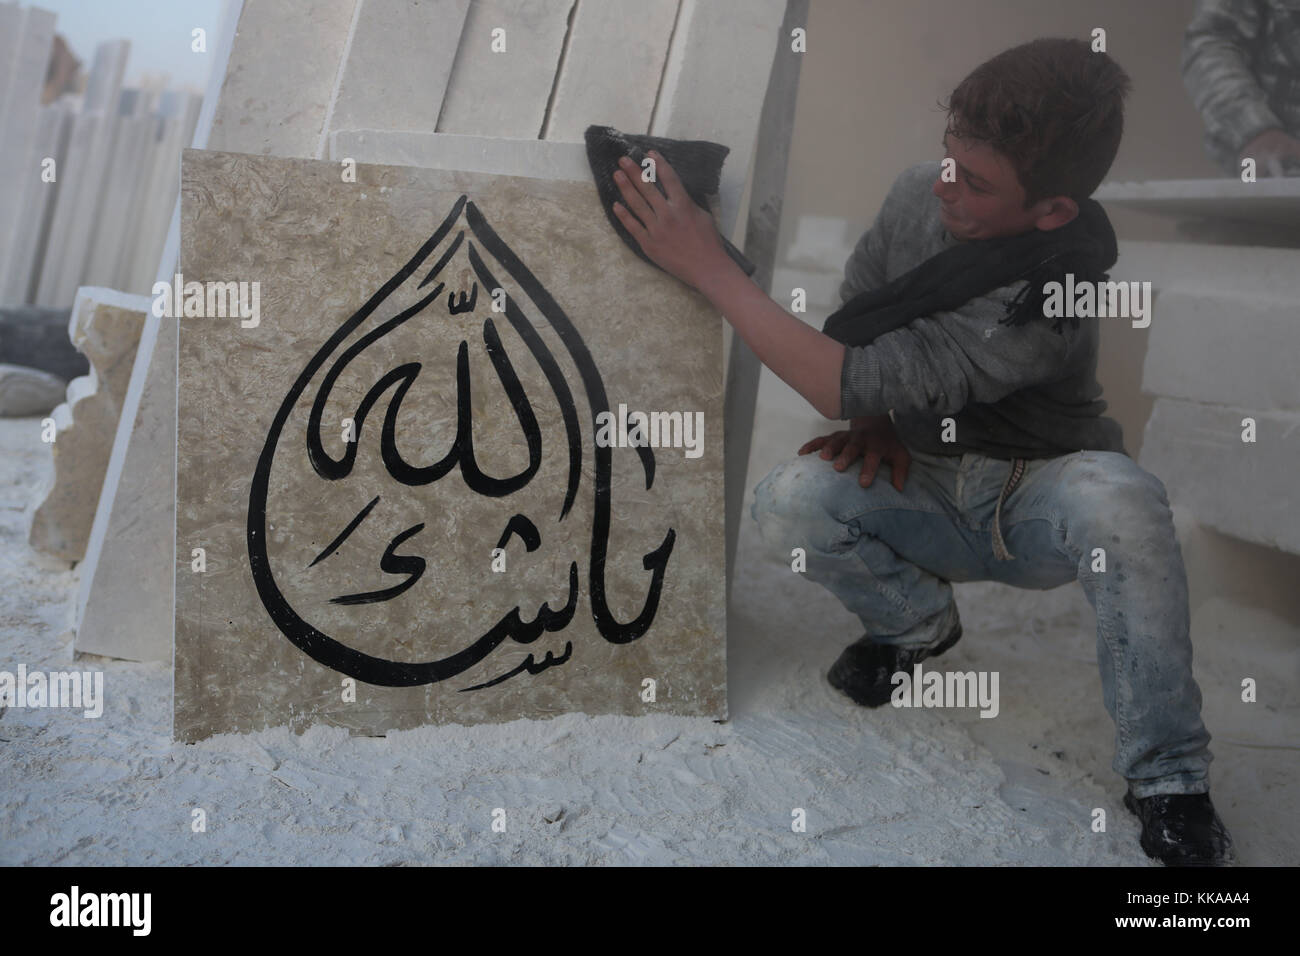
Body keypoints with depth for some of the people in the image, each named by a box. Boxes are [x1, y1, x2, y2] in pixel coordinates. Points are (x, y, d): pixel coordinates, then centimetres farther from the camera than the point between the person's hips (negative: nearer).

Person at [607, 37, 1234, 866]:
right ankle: (919, 624, 7)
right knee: (791, 500, -26)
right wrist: (876, 420, -12)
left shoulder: (1045, 299, -32)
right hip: (925, 493, 5)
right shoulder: (920, 195, -12)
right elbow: (855, 321, 7)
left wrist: (706, 266, -35)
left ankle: (1169, 782, -22)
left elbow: (851, 386, -36)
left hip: (1041, 507, -4)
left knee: (1118, 499, -40)